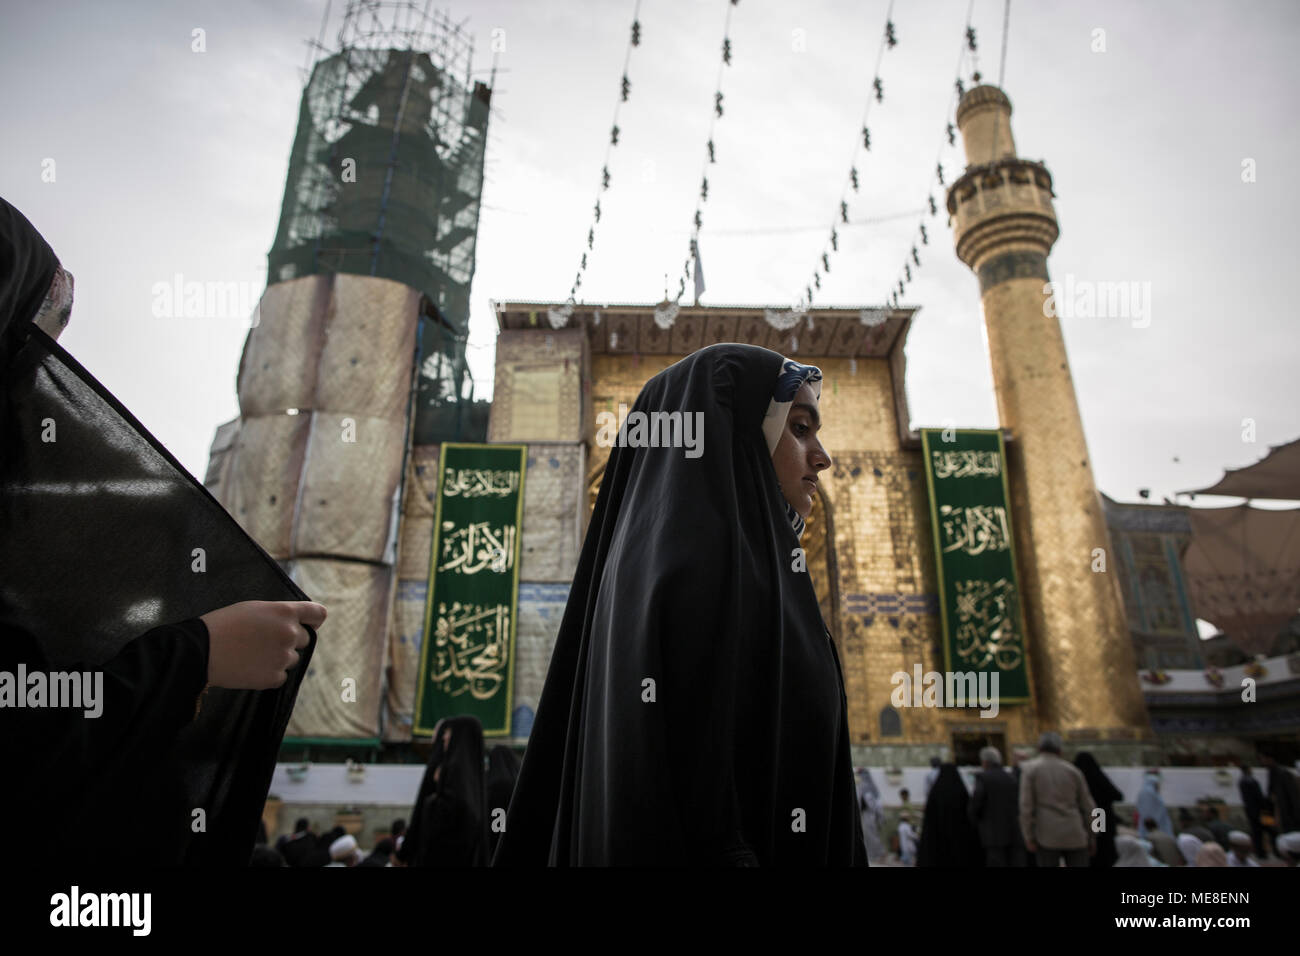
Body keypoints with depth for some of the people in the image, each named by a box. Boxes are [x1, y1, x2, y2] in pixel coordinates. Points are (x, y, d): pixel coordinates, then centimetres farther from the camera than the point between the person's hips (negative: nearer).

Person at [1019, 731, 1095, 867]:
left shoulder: (1031, 768, -1)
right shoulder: (1073, 770, 8)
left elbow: (1026, 805, -8)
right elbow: (1087, 806, 9)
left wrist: (1028, 838, -5)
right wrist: (1092, 837, 17)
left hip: (1047, 837, -3)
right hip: (1075, 835, 3)